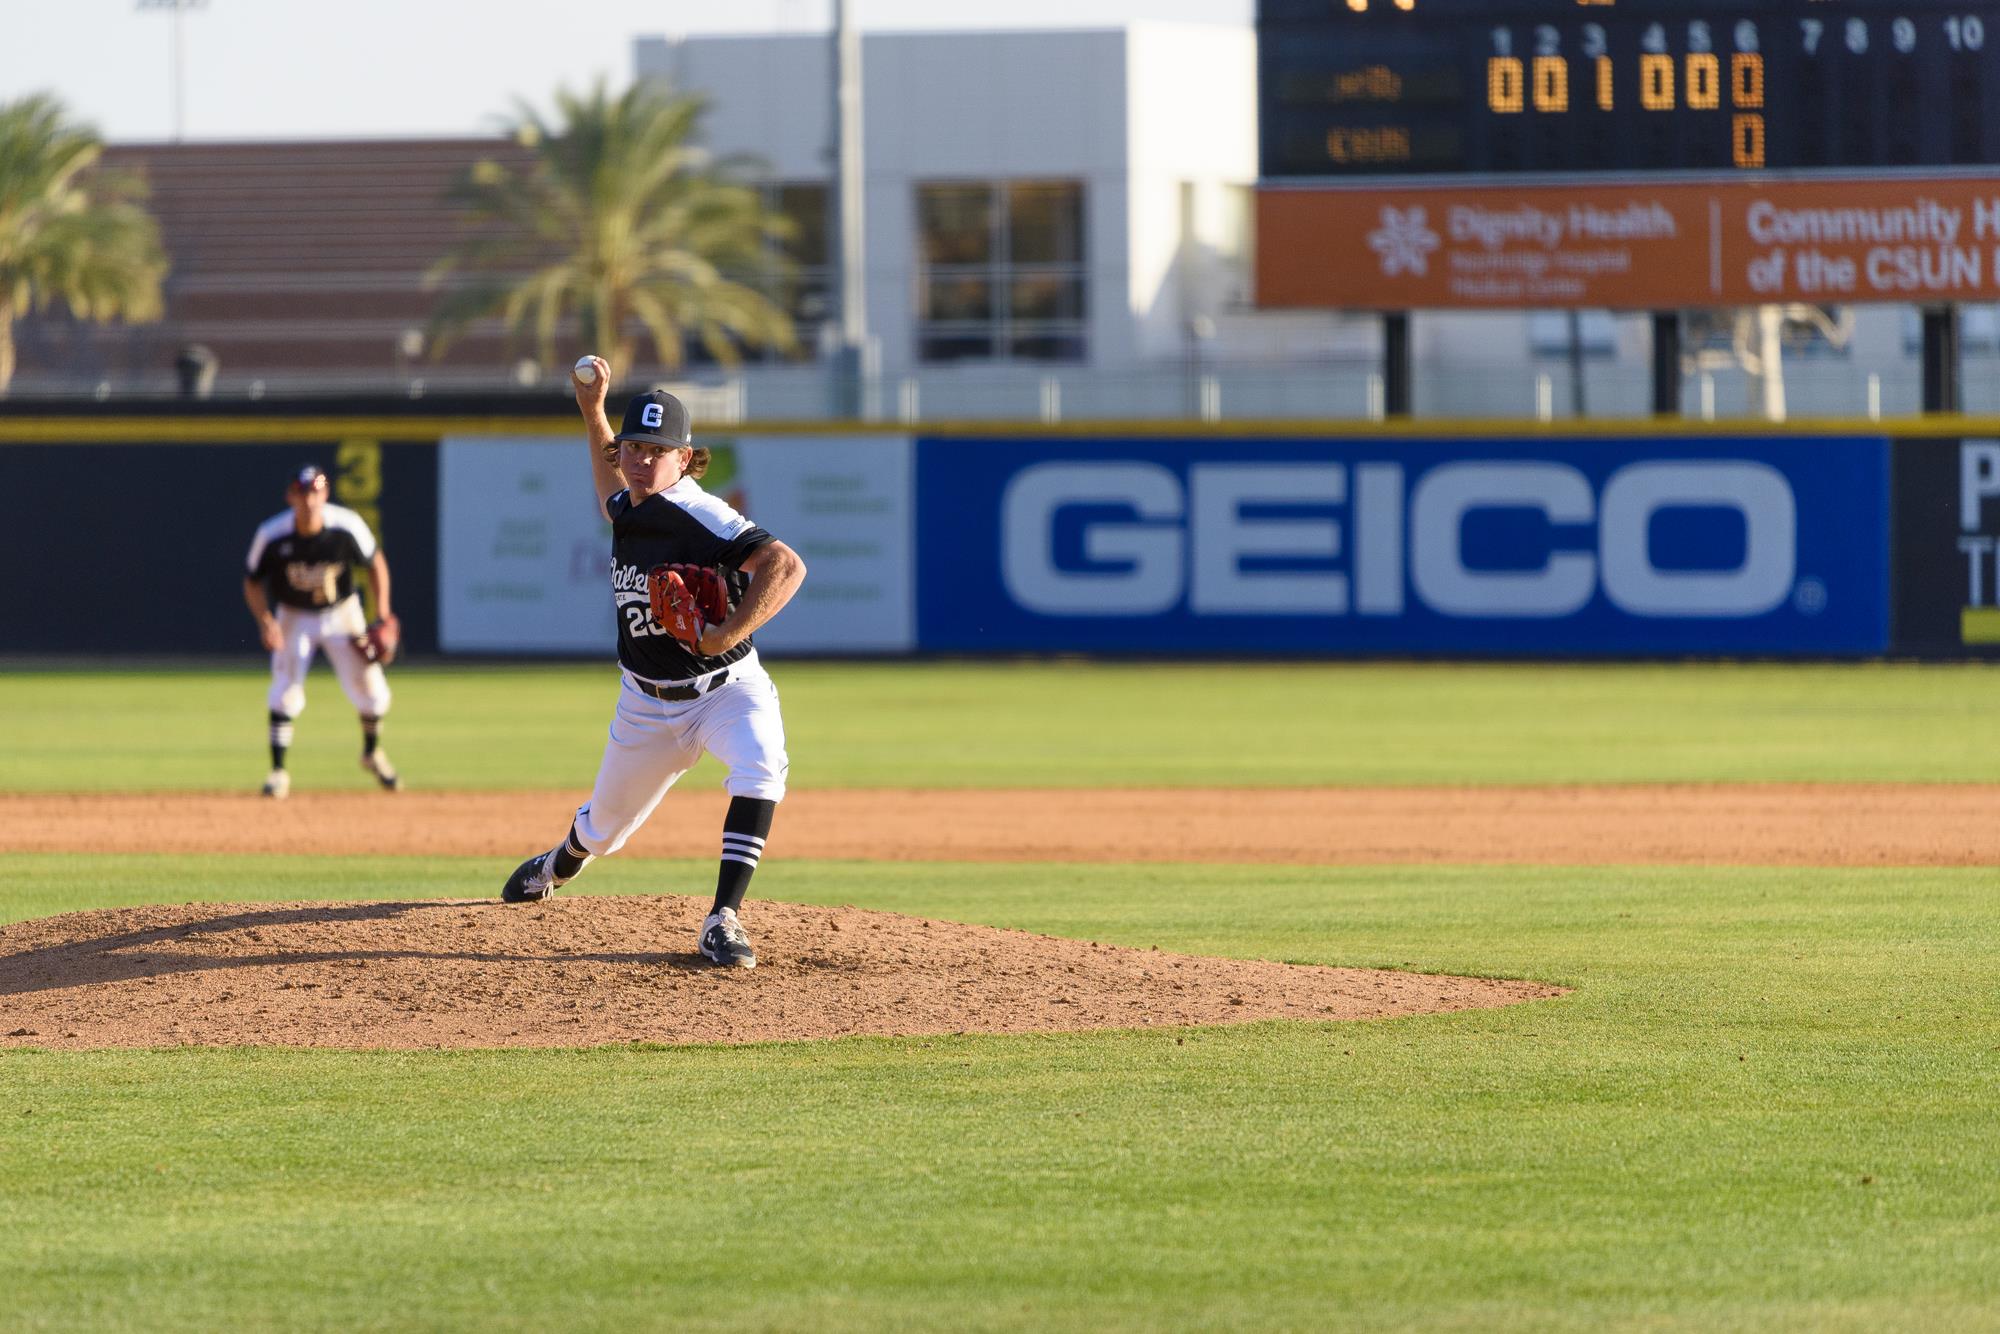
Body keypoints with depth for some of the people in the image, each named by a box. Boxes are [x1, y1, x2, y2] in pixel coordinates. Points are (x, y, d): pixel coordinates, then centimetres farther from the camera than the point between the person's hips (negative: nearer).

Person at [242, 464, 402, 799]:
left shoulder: (347, 526, -23)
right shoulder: (272, 535, -23)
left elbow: (376, 563, -7)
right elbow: (252, 582, -9)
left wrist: (383, 617, -12)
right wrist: (265, 620, -26)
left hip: (342, 614, 1)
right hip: (294, 617, -1)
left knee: (371, 691, 0)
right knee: (285, 692, -17)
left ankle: (372, 753, 29)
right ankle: (278, 771, -8)